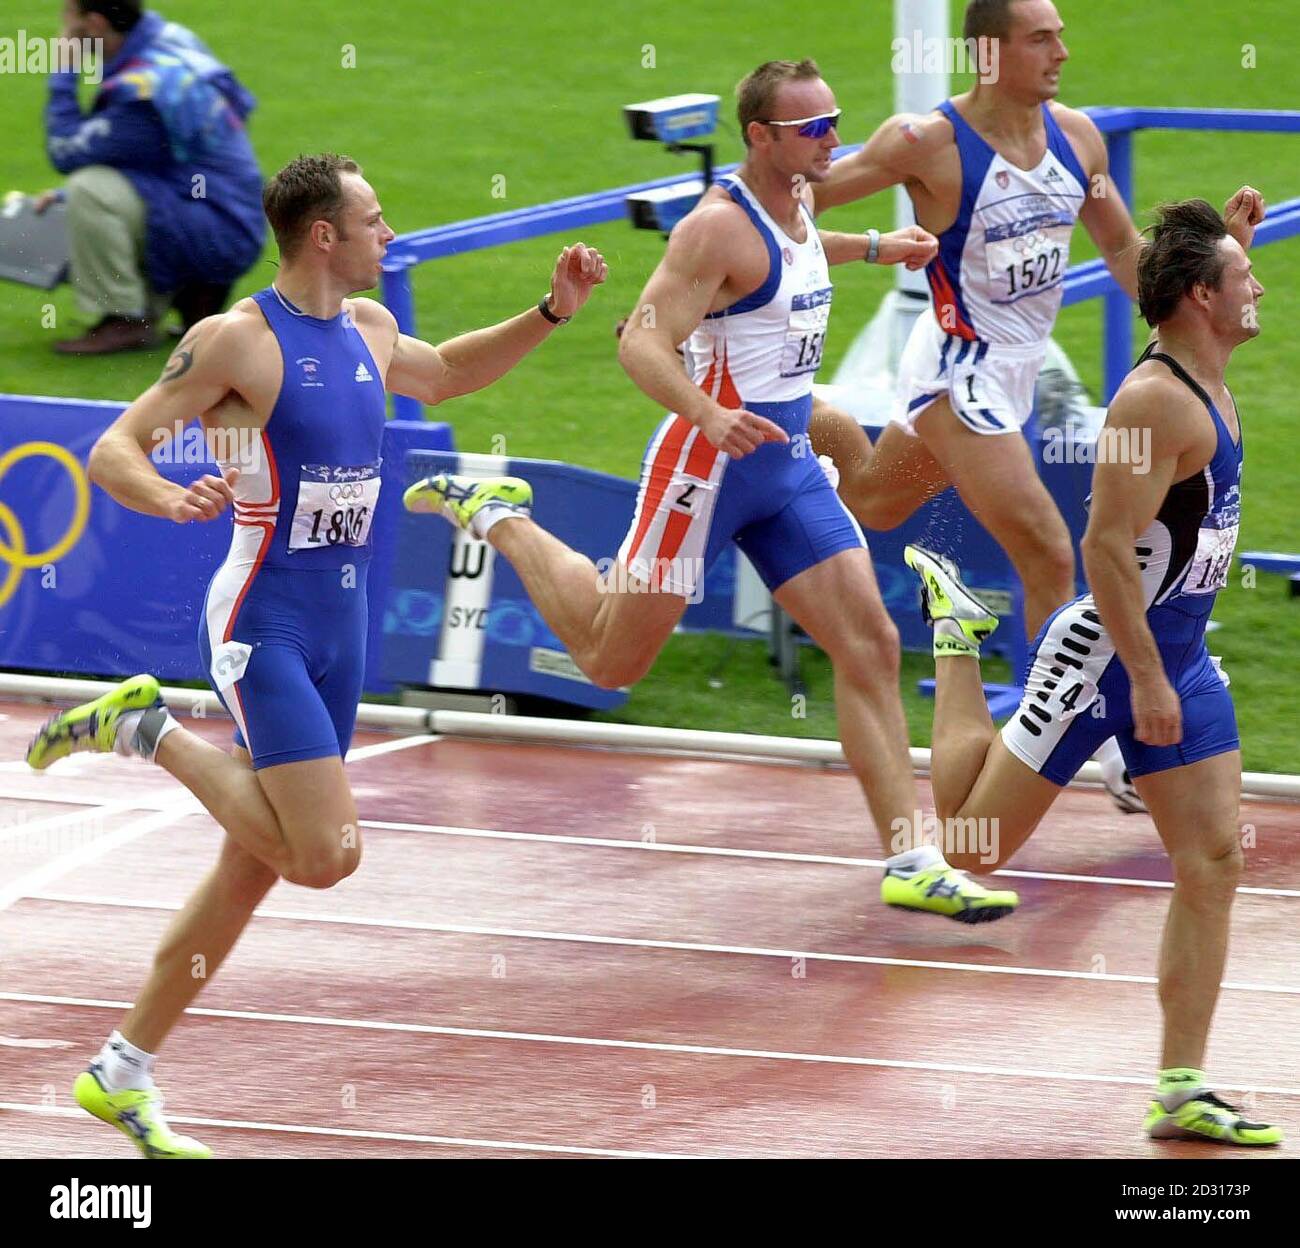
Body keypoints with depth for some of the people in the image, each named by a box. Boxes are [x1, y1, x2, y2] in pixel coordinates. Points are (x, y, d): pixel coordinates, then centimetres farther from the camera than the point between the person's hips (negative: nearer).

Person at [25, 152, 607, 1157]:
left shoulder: (369, 330, 10)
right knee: (329, 855, -19)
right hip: (263, 623, -8)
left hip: (341, 632, 8)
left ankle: (123, 1074, 19)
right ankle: (155, 734, 1)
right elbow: (114, 450, -14)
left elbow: (446, 376, 32)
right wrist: (171, 500, -35)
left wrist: (550, 314, 21)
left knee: (254, 869, 10)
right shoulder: (238, 341, -14)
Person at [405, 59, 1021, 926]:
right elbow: (643, 341, -26)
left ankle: (911, 861, -3)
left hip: (786, 464, 8)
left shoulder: (797, 206, 8)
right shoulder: (720, 227, -19)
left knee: (871, 644, -4)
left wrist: (874, 250, 31)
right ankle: (495, 516, 29)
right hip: (708, 463, -8)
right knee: (612, 660, 5)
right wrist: (708, 415, -42)